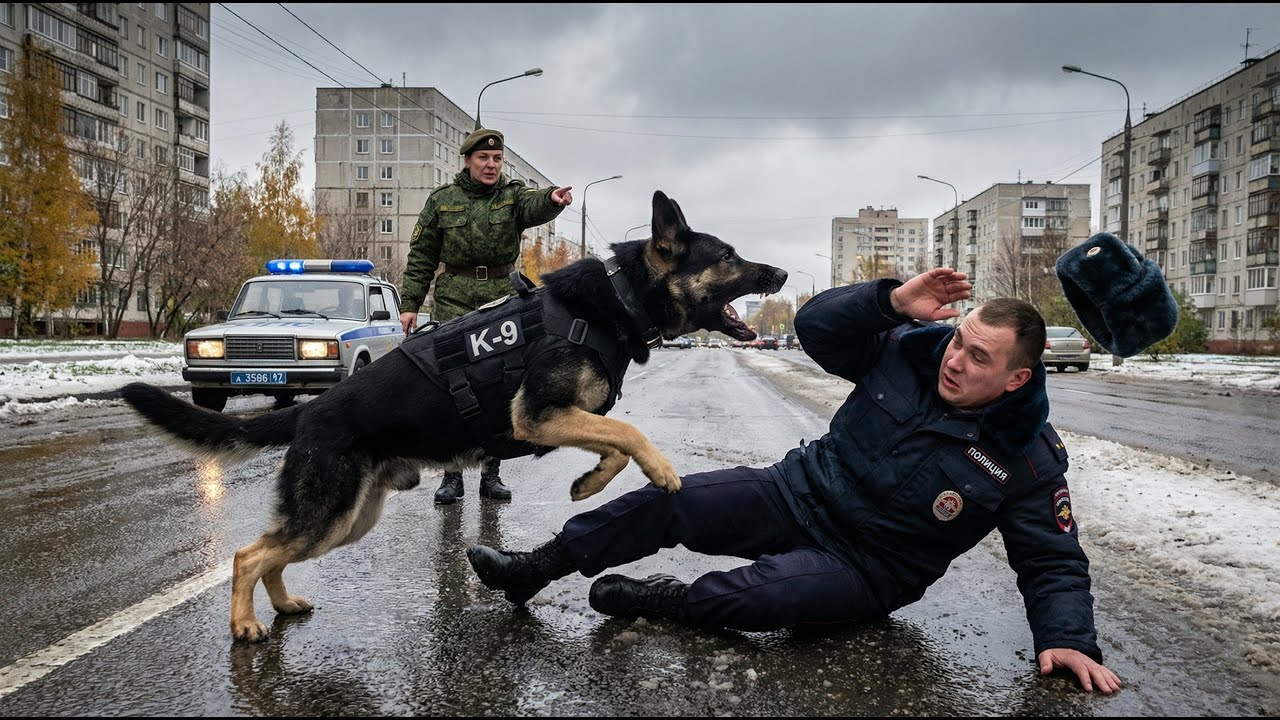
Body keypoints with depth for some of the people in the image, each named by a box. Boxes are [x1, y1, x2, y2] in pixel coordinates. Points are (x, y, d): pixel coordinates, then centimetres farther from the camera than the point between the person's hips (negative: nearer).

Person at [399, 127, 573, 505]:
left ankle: (491, 473, 16)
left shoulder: (513, 195, 3)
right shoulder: (442, 200, 5)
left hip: (503, 302, 1)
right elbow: (421, 257, 8)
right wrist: (410, 303, 1)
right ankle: (452, 474, 8)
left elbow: (533, 206, -22)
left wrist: (553, 198, -45)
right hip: (455, 302, 0)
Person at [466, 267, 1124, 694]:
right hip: (803, 490, 4)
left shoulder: (1028, 461, -14)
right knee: (670, 499, -12)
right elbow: (814, 326, -10)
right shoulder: (910, 349, -8)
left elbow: (1054, 563, -8)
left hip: (869, 565, -3)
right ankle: (533, 569, 2)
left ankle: (665, 599, -5)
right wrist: (891, 299, -24)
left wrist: (1066, 638, -24)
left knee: (763, 591, -34)